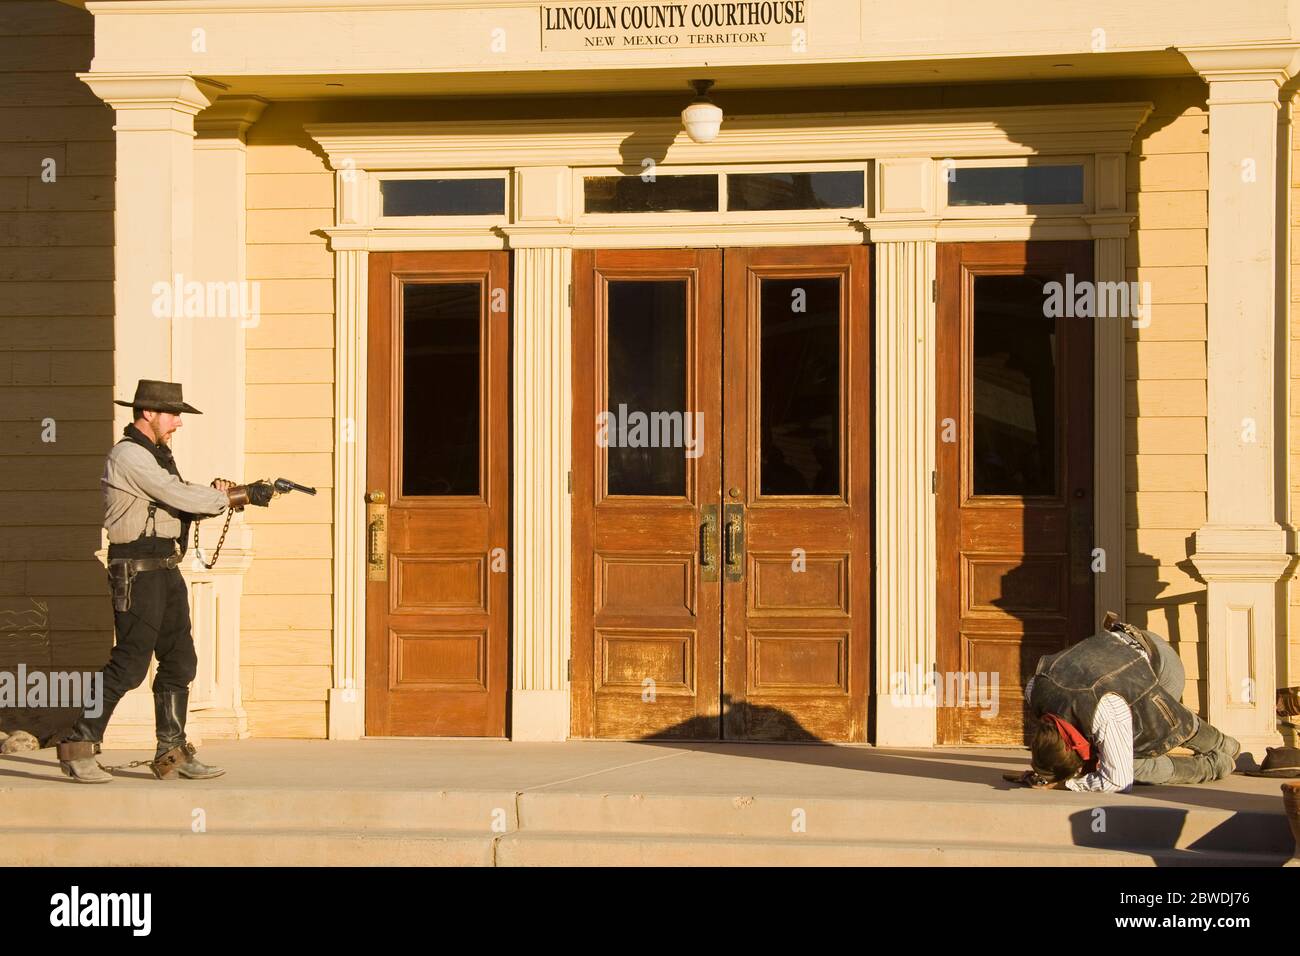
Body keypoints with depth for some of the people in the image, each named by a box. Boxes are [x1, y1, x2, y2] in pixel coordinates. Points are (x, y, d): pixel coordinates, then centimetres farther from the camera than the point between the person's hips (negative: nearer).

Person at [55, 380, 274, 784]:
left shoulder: (157, 455, 17)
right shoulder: (129, 456, -14)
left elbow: (179, 501, 16)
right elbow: (181, 497, -20)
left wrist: (216, 493, -4)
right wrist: (242, 495, -13)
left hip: (167, 571, 10)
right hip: (138, 572, -10)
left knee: (179, 661, 9)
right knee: (130, 663, -10)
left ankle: (172, 752, 14)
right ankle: (77, 747, -2)